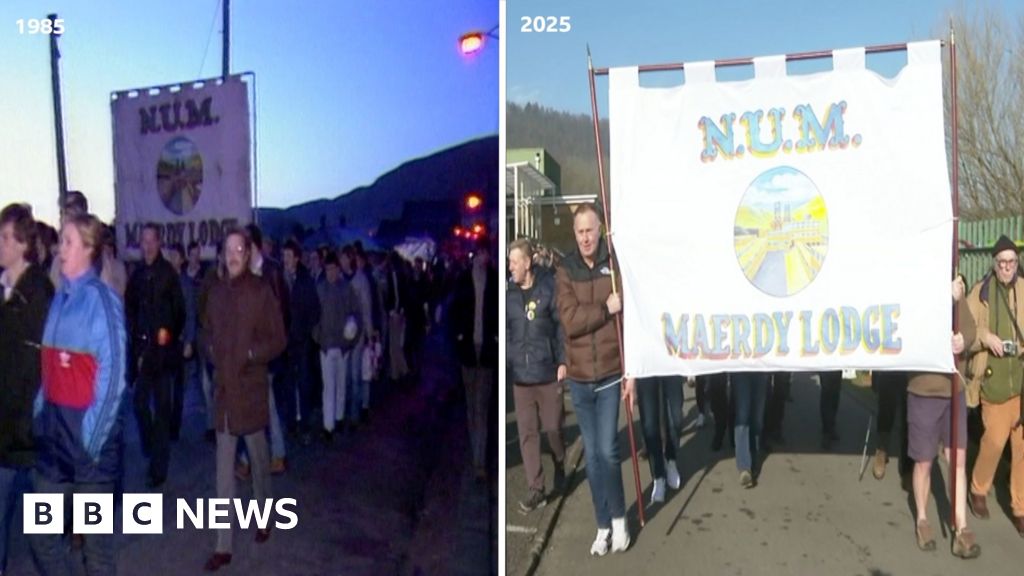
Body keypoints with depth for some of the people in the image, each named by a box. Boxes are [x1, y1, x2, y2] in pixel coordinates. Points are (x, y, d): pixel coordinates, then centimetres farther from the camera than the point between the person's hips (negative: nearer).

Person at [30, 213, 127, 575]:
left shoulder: (101, 299, -10)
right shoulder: (60, 298, 10)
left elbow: (112, 374, -14)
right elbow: (49, 368, 14)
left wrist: (91, 434, -16)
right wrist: (39, 416, 6)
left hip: (88, 434, -6)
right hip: (53, 430, 7)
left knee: (95, 535, 8)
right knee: (41, 533, 14)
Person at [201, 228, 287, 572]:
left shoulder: (262, 291, -8)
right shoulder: (217, 291, 6)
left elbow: (279, 340, -7)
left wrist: (251, 355, -18)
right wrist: (212, 353, 0)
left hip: (252, 388, -4)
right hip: (224, 389, 4)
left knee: (258, 459, 13)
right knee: (224, 469, 6)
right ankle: (223, 546, 12)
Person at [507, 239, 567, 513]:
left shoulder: (549, 287, -7)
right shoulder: (509, 294, 2)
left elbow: (561, 325, -4)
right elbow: (505, 333, 8)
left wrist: (563, 361, -7)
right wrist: (505, 364, 2)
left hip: (548, 373, -3)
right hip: (520, 376, 3)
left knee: (553, 428, 9)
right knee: (527, 434, 4)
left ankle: (560, 468, 38)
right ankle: (536, 490, 12)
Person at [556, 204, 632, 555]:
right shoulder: (565, 272, -1)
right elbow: (570, 321, -11)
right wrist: (605, 309, -17)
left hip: (611, 374, -2)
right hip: (579, 378, 2)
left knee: (608, 450, -3)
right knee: (591, 454, 11)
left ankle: (619, 519, 20)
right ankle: (603, 525, 24)